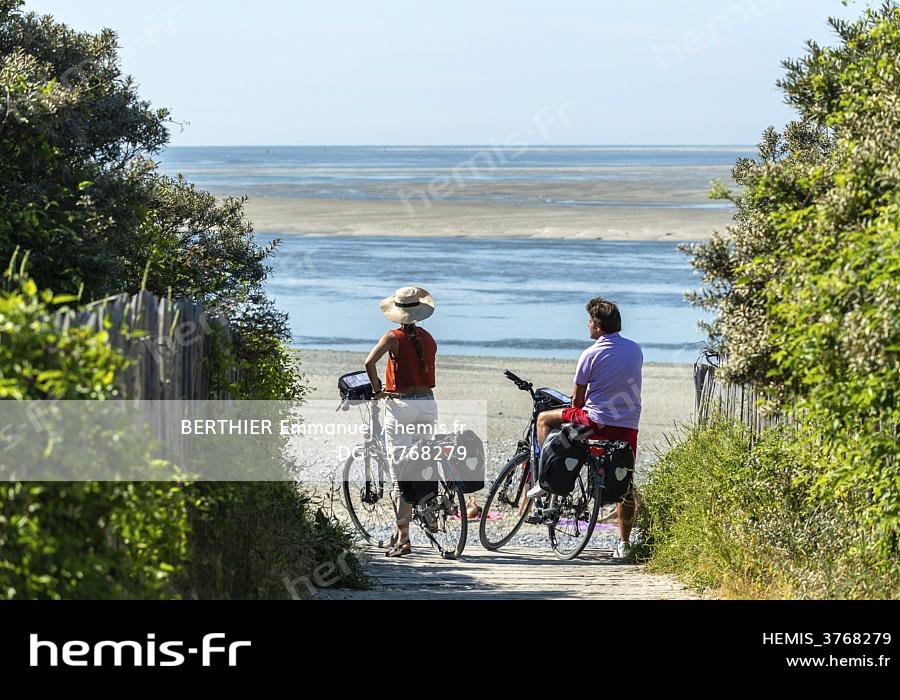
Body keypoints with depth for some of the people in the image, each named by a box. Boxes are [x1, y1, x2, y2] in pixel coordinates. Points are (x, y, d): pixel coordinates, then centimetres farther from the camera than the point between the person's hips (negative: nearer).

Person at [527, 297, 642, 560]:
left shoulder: (592, 354, -8)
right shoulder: (636, 350, 8)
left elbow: (577, 399, -2)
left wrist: (578, 409, 20)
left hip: (596, 422, -5)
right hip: (629, 426, 5)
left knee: (544, 419, 15)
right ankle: (624, 543, 11)